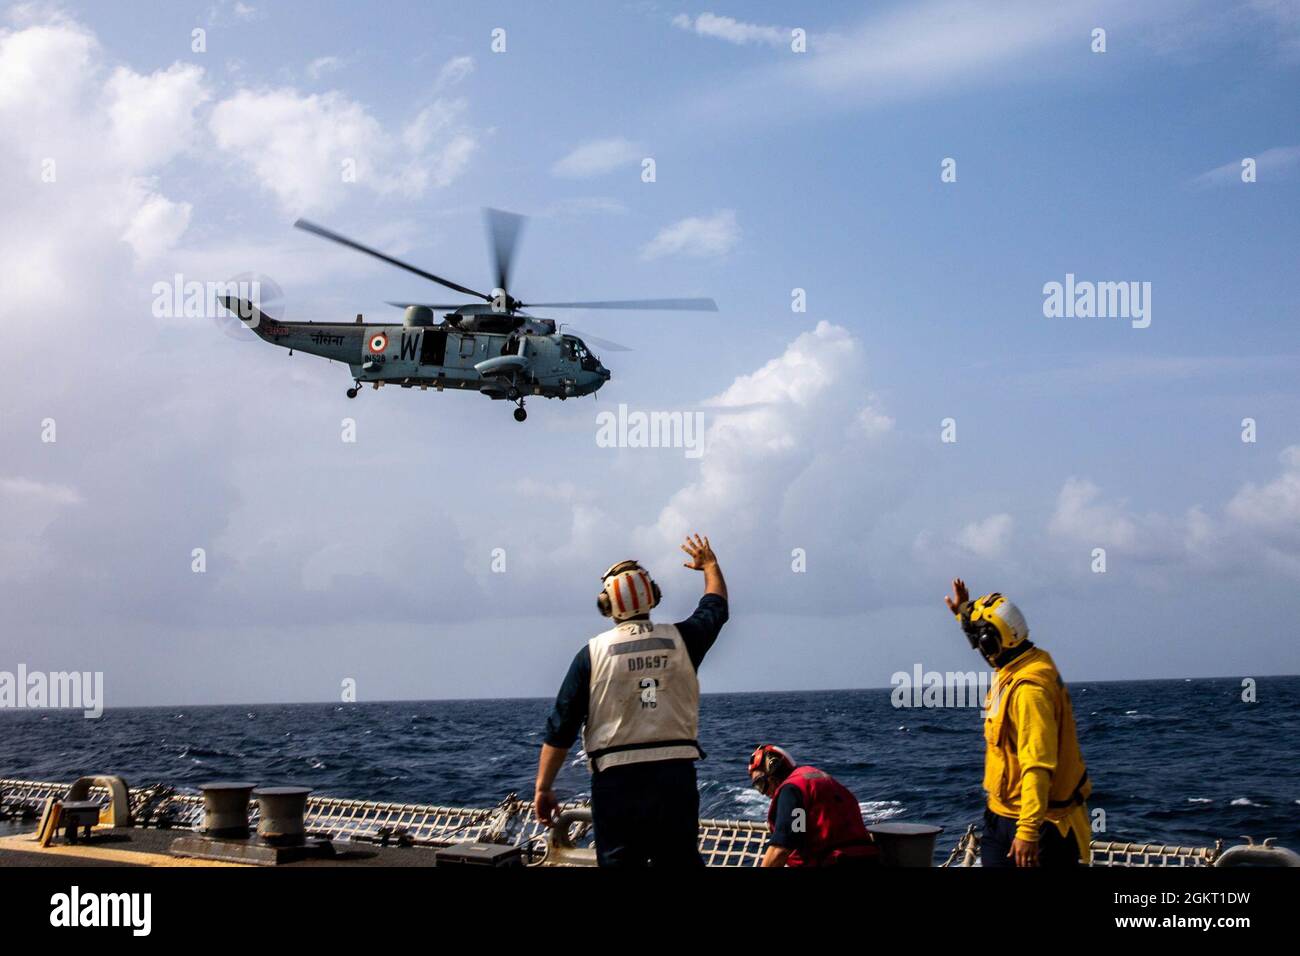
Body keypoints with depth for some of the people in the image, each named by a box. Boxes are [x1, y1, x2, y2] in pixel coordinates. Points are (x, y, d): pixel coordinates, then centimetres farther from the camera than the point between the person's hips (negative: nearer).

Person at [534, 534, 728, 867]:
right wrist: (710, 564, 44)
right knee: (681, 861, 10)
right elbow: (716, 606, 26)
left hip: (617, 779, -2)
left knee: (620, 862, 4)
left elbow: (561, 727, -3)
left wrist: (543, 787, 4)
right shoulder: (680, 640, 3)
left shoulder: (593, 652, -2)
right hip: (676, 774, 2)